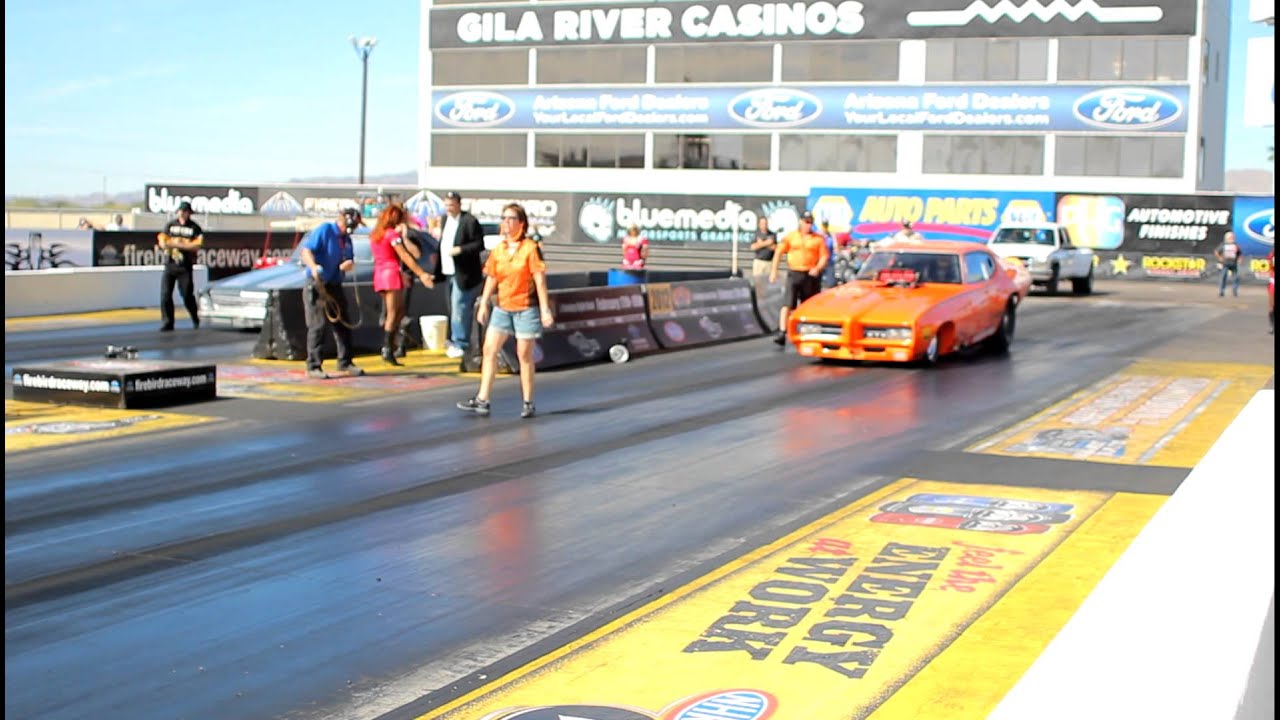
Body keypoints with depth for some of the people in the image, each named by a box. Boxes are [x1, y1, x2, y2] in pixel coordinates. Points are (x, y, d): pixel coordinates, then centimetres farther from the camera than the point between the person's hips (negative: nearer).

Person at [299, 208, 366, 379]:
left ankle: (345, 363, 20)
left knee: (342, 324, 11)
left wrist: (349, 263, -5)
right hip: (317, 284, -8)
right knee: (318, 325, -10)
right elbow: (306, 250, -17)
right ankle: (314, 366, -6)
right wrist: (314, 267, -35)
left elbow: (350, 260, 21)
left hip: (335, 285, 8)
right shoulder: (324, 230, -10)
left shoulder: (346, 239, 15)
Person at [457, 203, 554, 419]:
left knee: (524, 355, 2)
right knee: (489, 350, -2)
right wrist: (483, 304, 3)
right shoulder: (498, 250, 7)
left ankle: (528, 403, 13)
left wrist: (545, 309, -13)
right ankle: (482, 400, -1)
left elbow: (540, 280, -10)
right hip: (502, 307, 5)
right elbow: (491, 279, 10)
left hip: (526, 307, -5)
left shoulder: (530, 248, -8)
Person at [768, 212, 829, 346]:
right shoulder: (790, 237, 6)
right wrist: (773, 270, -2)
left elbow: (825, 256, 2)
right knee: (787, 304, -13)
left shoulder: (819, 239, 5)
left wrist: (817, 268, -16)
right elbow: (779, 252, 6)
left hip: (811, 276, 1)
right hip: (794, 274, -1)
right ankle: (782, 333, -18)